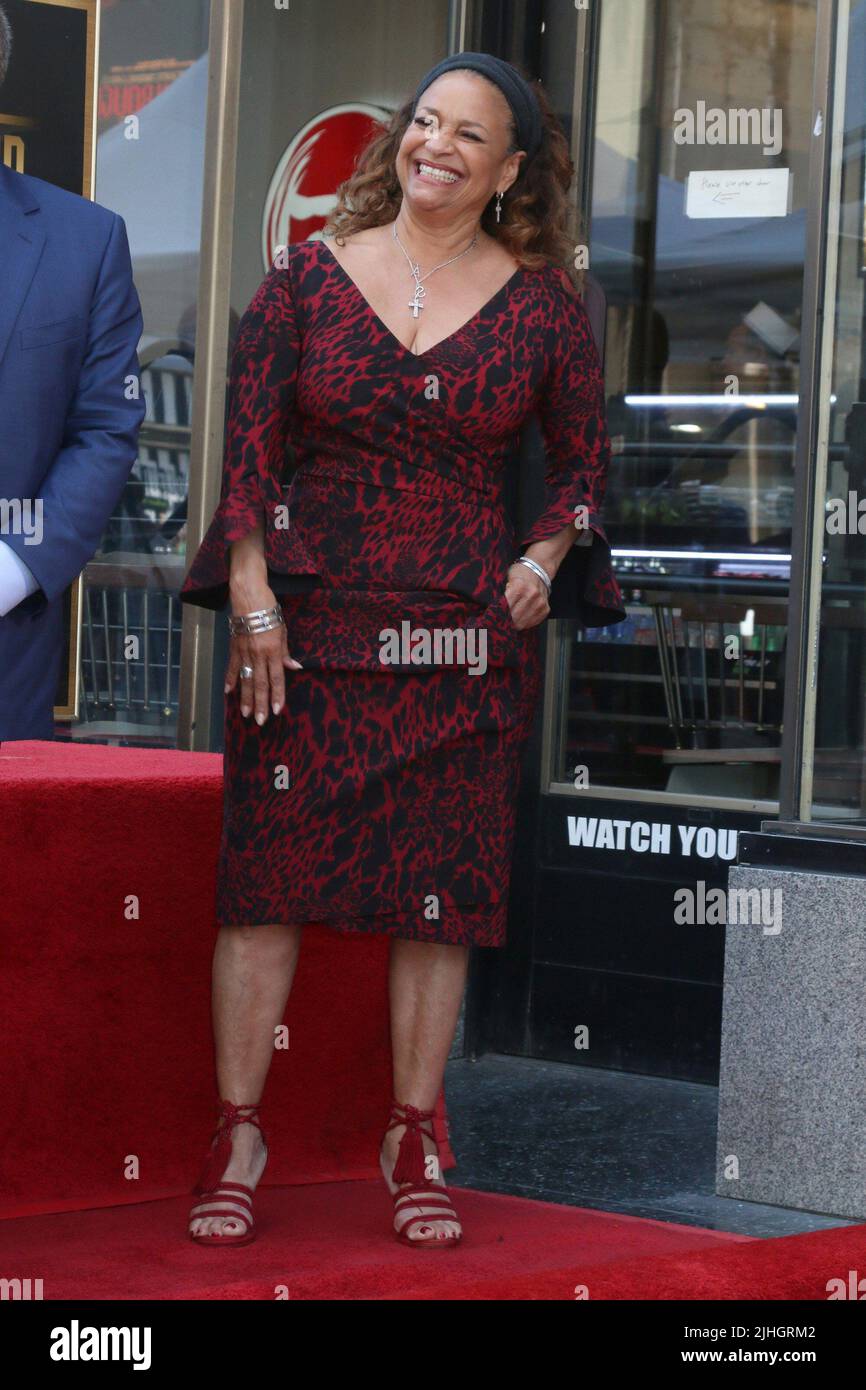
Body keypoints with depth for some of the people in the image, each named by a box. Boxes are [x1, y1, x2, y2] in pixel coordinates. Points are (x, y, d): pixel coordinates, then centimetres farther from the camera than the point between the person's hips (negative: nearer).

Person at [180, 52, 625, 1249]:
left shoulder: (541, 304, 4)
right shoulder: (309, 277, 2)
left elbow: (584, 456, 15)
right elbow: (250, 444, 1)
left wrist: (545, 559, 0)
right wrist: (252, 599, -6)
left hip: (468, 638, 1)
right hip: (309, 625, -1)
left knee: (443, 888, 3)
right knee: (266, 875, -2)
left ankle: (412, 1140, 15)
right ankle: (238, 1135, 7)